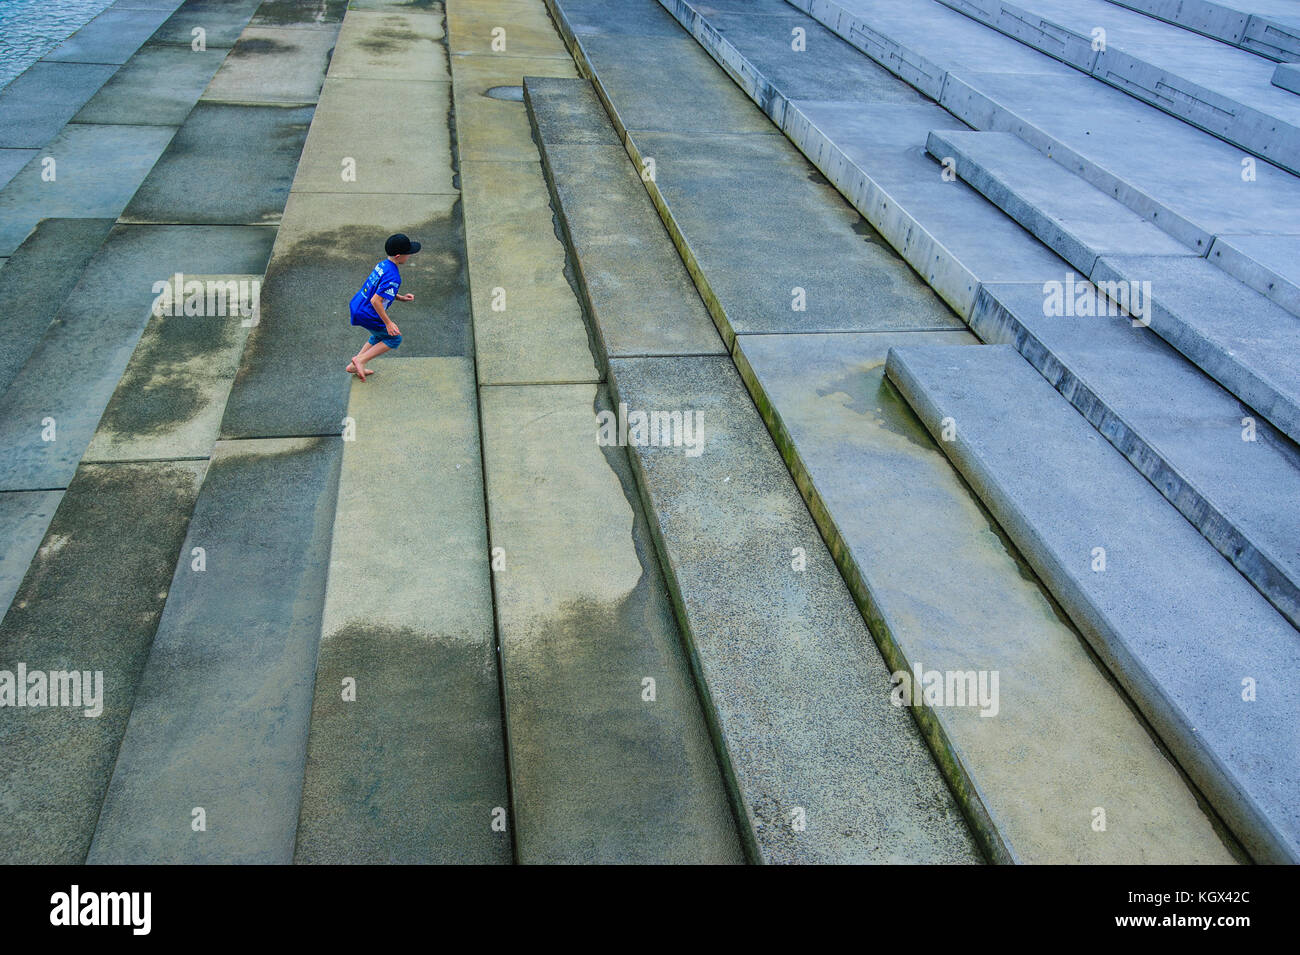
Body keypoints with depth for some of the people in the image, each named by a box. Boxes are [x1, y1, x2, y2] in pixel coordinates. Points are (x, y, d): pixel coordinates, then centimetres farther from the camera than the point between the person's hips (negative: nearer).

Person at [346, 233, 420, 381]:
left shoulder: (383, 264, 3)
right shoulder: (392, 277, -26)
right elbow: (375, 301, -29)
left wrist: (401, 298, 9)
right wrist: (388, 322, -24)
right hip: (366, 315, -9)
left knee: (380, 336, 28)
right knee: (395, 338, 7)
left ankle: (353, 366, 32)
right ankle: (360, 360, 5)